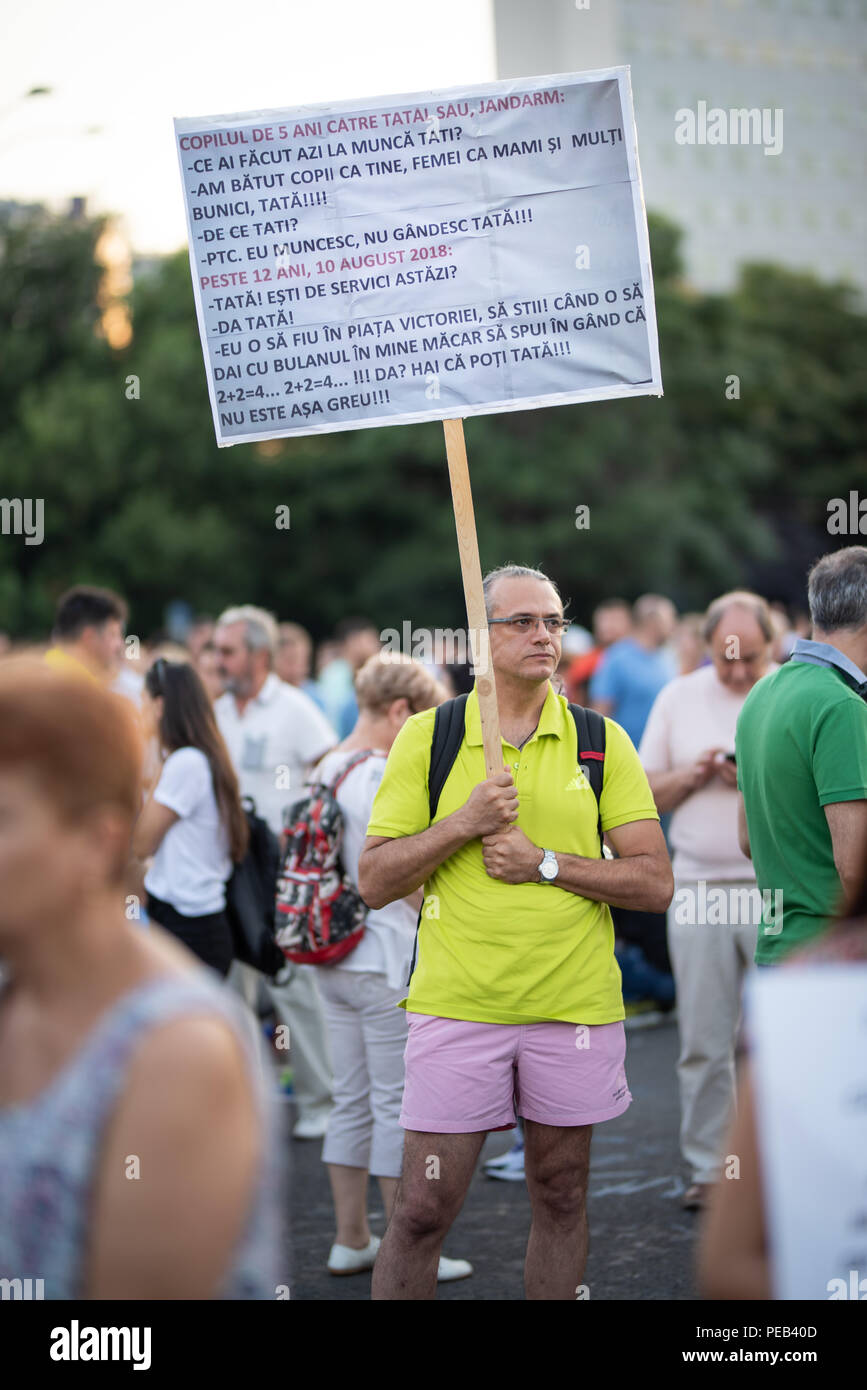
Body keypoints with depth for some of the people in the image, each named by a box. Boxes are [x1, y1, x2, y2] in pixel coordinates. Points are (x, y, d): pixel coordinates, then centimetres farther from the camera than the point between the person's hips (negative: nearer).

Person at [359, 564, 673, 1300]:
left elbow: (655, 882, 0)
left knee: (561, 1197, 11)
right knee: (423, 1208, -2)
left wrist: (547, 862, -11)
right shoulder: (427, 735, 3)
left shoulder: (602, 742, 5)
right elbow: (373, 881, 0)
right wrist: (463, 822, -13)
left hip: (575, 1006, 2)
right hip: (456, 1004, -1)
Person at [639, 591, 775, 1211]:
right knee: (703, 1042, 4)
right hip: (699, 888, 2)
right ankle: (709, 1169, 13)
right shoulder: (679, 698, 11)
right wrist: (692, 775, -6)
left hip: (779, 888, -2)